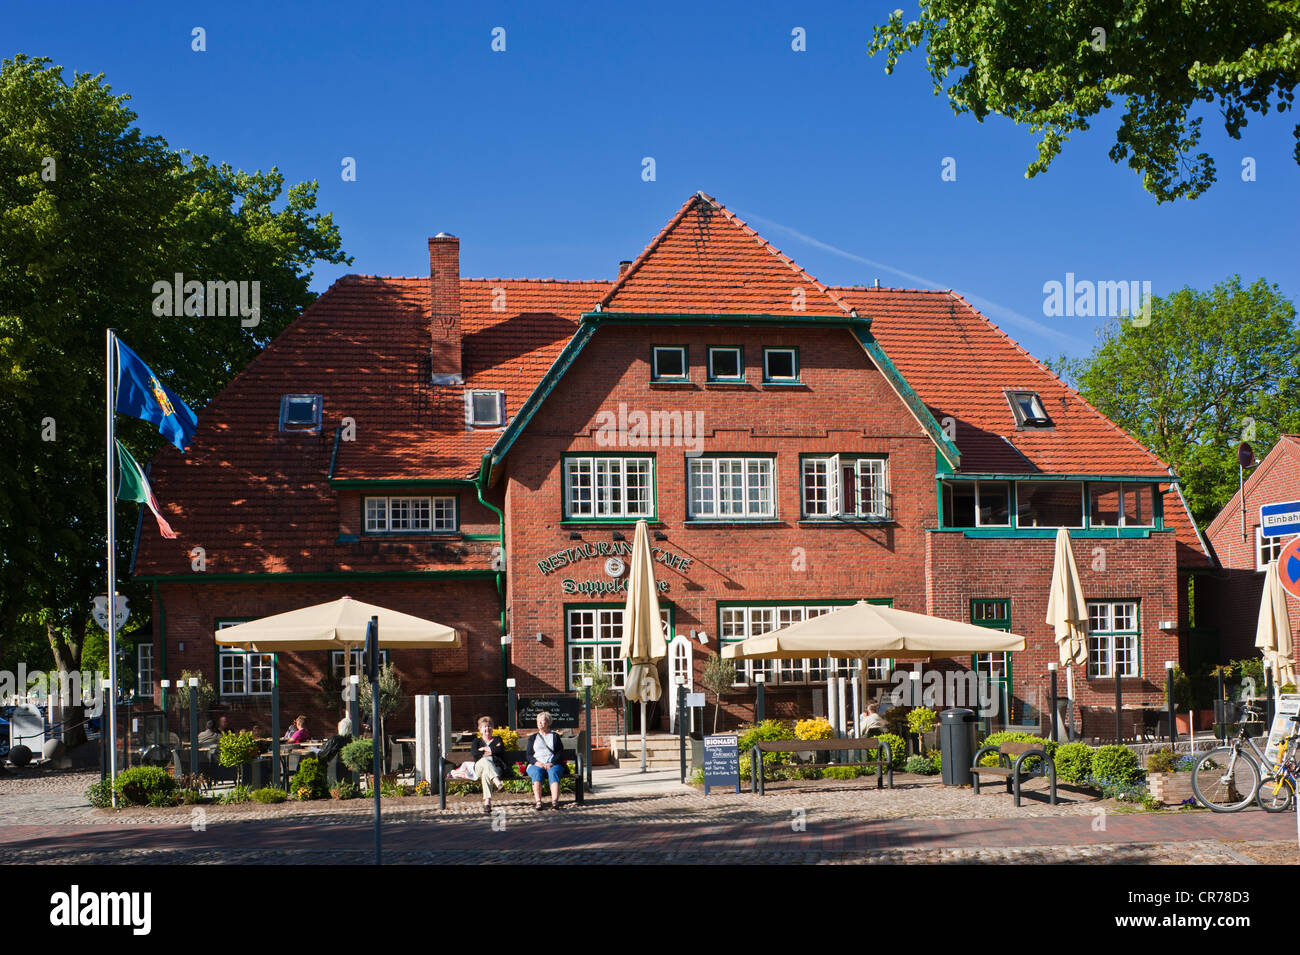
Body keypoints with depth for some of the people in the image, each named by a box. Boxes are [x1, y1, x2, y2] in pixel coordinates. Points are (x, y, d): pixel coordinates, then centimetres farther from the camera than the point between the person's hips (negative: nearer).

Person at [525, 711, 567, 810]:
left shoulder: (555, 736, 20)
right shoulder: (533, 737, 24)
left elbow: (560, 753, 7)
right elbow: (528, 755, 13)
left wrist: (552, 763, -11)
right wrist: (537, 763, -9)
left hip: (553, 764, -1)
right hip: (536, 765, 1)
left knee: (553, 772, -36)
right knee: (537, 772, -34)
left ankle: (555, 801, -53)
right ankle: (538, 802, -50)